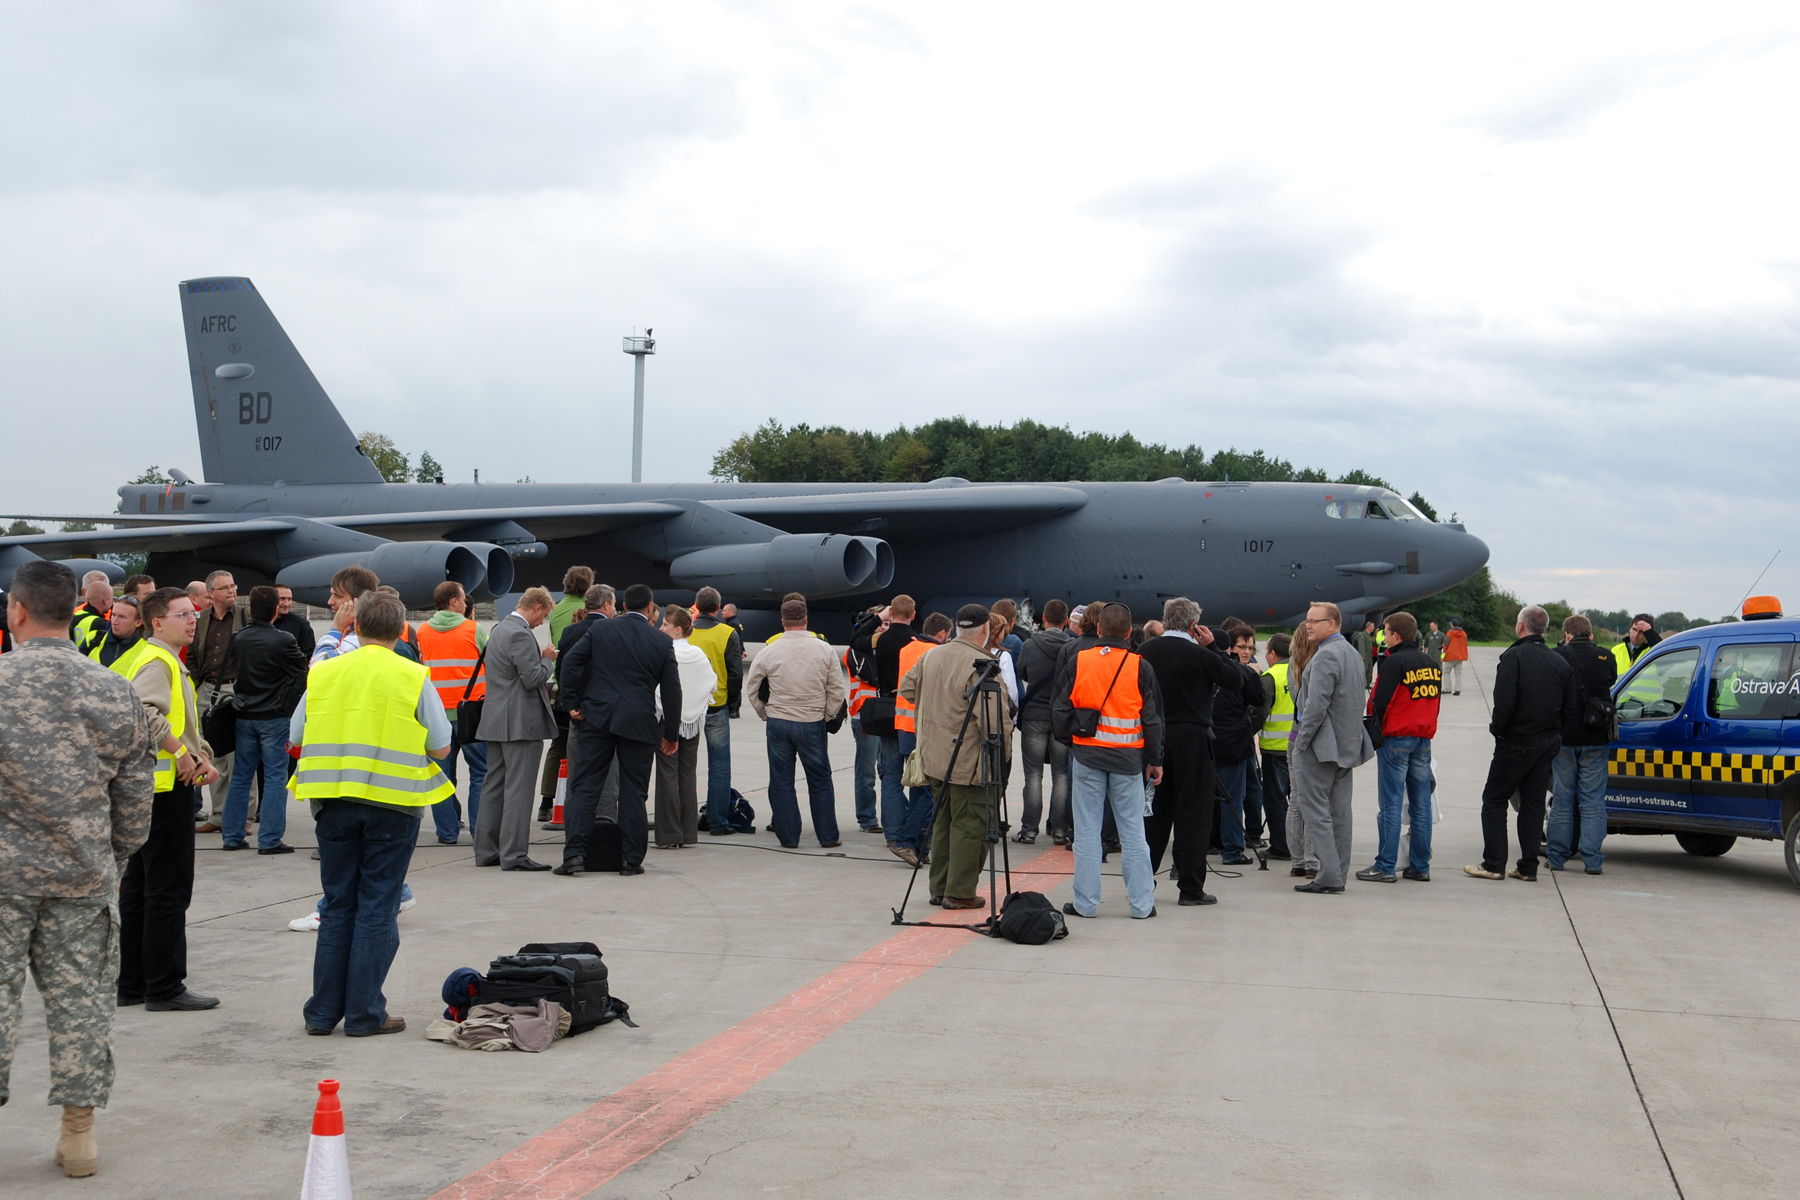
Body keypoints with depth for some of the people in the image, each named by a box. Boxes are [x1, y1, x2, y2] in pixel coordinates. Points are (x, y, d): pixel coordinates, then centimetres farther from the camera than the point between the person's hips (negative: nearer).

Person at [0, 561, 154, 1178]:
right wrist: (116, 856, 19)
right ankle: (79, 1132, 13)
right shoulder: (115, 692, 1)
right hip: (84, 873, 3)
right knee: (79, 995, 8)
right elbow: (136, 793, 7)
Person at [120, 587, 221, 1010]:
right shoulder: (157, 662, -13)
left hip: (150, 788, 11)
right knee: (168, 889, -6)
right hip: (165, 786, -11)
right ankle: (164, 987, -1)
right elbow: (144, 712, -32)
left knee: (138, 887, 14)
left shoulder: (170, 663, 19)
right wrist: (180, 752, -24)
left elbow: (184, 724, 24)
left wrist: (202, 756, 7)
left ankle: (132, 983, 21)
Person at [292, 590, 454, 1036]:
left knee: (337, 904, 12)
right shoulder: (414, 678, -4)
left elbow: (295, 737, 8)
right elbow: (441, 746, -3)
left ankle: (323, 1011, 15)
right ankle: (365, 1013, 5)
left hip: (333, 802, 3)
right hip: (391, 802, -3)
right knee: (377, 907, 4)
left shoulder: (323, 673, 4)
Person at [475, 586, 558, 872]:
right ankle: (514, 855, -6)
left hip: (496, 720, 10)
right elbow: (532, 678, -20)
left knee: (494, 788, 13)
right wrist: (547, 659, -3)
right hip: (520, 722, -10)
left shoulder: (499, 629, 15)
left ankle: (486, 851, 17)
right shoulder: (520, 635, -17)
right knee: (519, 789, -6)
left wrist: (545, 688, 20)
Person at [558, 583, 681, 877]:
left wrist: (571, 704, 1)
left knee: (584, 787, 3)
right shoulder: (662, 643, 3)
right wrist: (671, 734, 10)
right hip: (639, 724, 0)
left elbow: (571, 662, -5)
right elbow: (671, 691, 4)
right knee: (633, 793, 6)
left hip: (596, 718, 0)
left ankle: (574, 853, -5)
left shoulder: (599, 630, 4)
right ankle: (631, 860, 8)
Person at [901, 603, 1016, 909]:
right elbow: (995, 720, -22)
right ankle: (960, 891, 5)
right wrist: (1003, 754, -10)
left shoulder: (930, 656, 6)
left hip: (934, 758, 8)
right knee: (970, 825, 2)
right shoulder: (982, 666, -19)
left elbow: (907, 689, 18)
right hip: (968, 763, -8)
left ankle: (939, 888, 24)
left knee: (943, 822, 17)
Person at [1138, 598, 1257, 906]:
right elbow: (1235, 680, -4)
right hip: (1191, 739, -5)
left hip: (1154, 738, 5)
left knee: (1155, 810, 15)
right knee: (1193, 813, 2)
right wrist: (1212, 647, 5)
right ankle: (1191, 888, 3)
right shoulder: (1198, 655, -14)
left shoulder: (1145, 650, 0)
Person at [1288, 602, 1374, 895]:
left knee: (1316, 811, -6)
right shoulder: (1352, 652, 15)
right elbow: (1362, 698, 21)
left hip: (1321, 744, -10)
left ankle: (1329, 875, -9)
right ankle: (1338, 875, 13)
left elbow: (1316, 704, -22)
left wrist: (1300, 743, -16)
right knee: (1339, 813, 10)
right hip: (1347, 744, 10)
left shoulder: (1326, 655, -16)